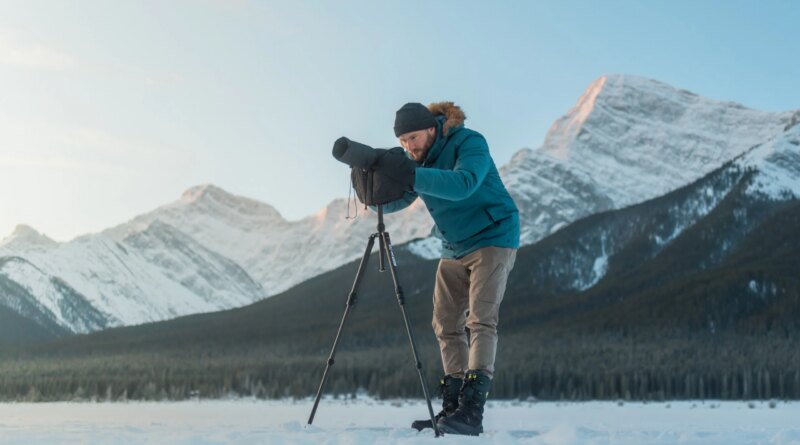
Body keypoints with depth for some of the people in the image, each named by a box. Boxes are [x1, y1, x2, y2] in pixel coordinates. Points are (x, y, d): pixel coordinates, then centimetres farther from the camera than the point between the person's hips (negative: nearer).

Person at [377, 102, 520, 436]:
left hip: (492, 238, -8)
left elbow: (463, 184, -38)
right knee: (446, 325, 3)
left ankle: (472, 411, -23)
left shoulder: (469, 143, -19)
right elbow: (392, 202, -2)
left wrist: (412, 177, -45)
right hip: (455, 248, 8)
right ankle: (452, 408, 7)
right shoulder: (419, 159, 3)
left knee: (480, 319, -17)